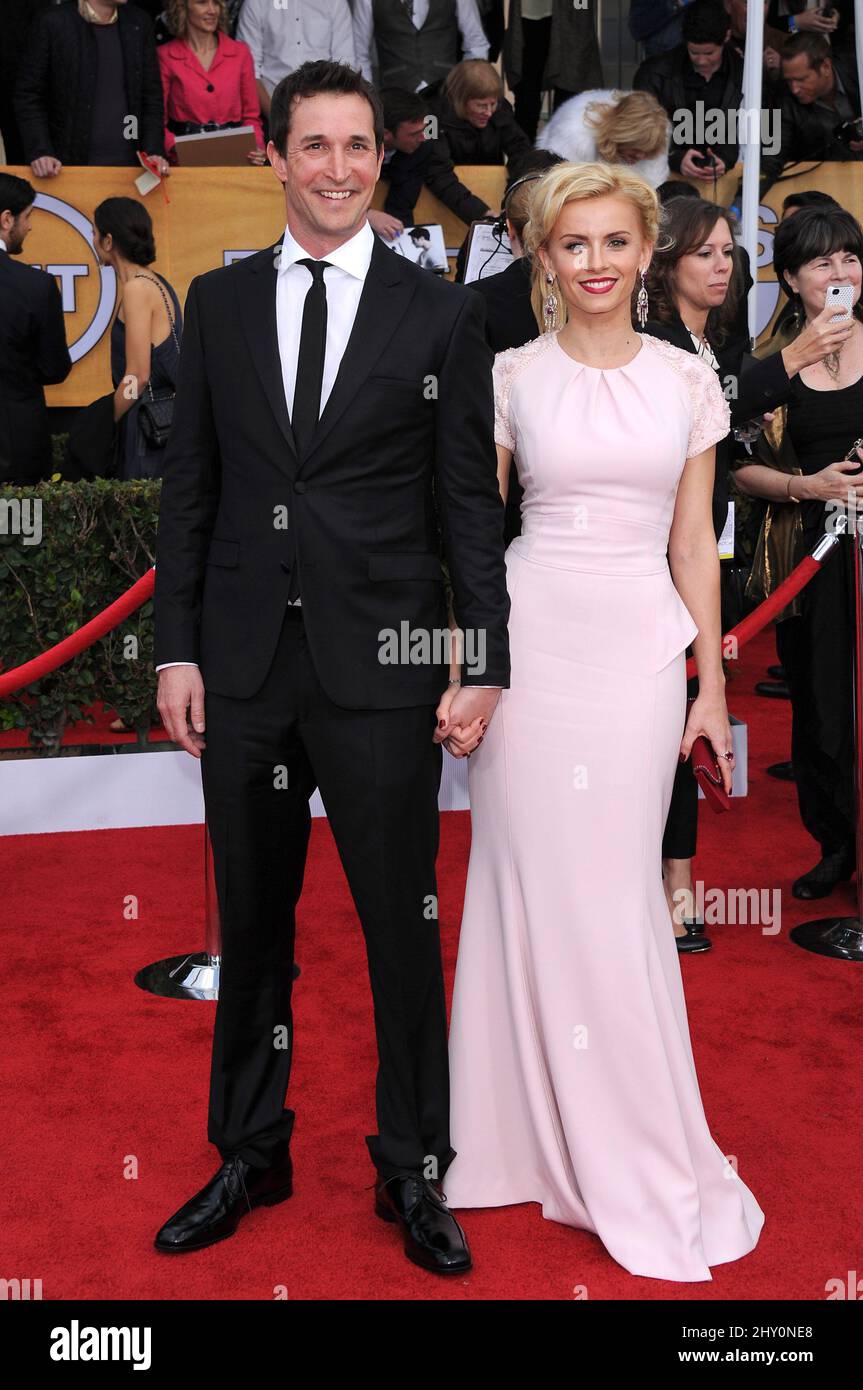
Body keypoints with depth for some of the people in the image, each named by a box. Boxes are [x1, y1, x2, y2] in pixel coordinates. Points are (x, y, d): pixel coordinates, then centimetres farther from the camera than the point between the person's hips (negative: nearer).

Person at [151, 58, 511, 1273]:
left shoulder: (440, 312, 2)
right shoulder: (219, 302, 9)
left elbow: (469, 502, 0)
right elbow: (189, 488, 8)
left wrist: (484, 664, -5)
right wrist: (177, 649, 2)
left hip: (382, 670, -2)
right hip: (245, 666, 3)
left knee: (402, 925, 6)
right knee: (251, 923, 13)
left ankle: (413, 1172, 25)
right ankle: (250, 1154, 32)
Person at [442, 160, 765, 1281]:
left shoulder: (688, 381, 8)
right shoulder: (511, 377, 4)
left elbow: (694, 544, 9)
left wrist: (712, 685, 6)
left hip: (643, 644, 1)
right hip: (532, 636, 0)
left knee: (619, 889, 3)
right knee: (534, 882, 3)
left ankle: (636, 1155, 21)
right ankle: (538, 1133, 22)